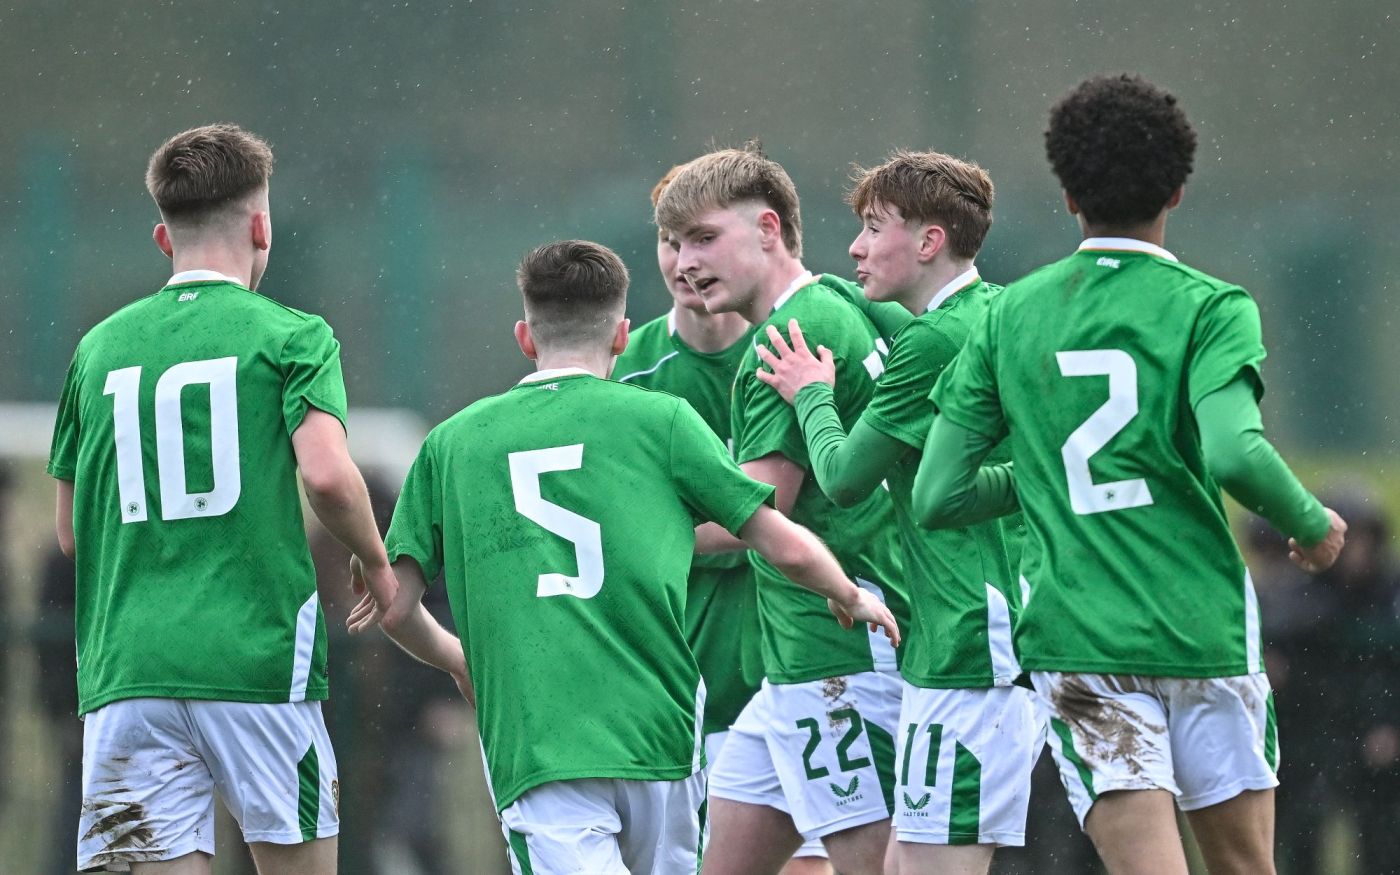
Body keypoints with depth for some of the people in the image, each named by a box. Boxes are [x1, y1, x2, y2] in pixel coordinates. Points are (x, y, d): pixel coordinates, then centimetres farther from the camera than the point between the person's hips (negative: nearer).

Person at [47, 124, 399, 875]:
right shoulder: (289, 336, 1)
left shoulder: (100, 348, 13)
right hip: (258, 660, -3)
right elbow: (326, 473, -13)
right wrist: (377, 562, 5)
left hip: (125, 668, 3)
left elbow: (71, 532, 18)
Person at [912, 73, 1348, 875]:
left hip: (1073, 638, 2)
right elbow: (1235, 453, -20)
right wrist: (1313, 524, -2)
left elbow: (939, 496, 6)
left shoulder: (1012, 315, 7)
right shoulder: (1209, 307, -3)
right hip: (1203, 627, -2)